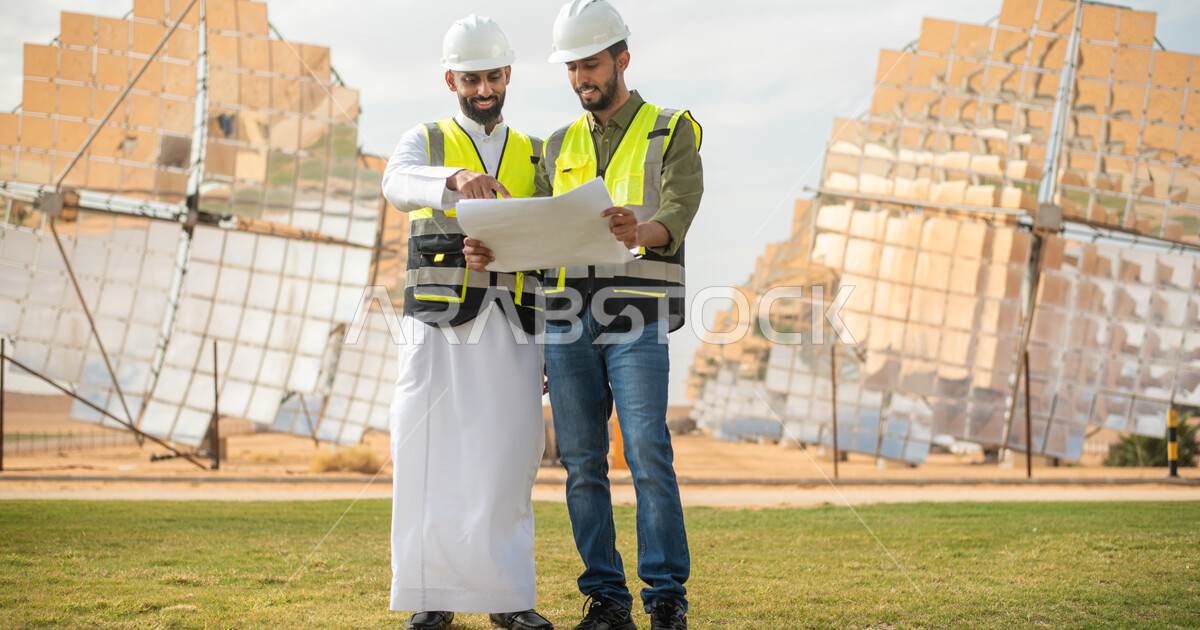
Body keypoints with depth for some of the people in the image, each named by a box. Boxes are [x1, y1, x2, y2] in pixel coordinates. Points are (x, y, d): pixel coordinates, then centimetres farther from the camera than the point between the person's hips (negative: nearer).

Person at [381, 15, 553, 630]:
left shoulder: (533, 157, 18)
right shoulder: (425, 142, 9)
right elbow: (399, 184, -17)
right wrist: (456, 180, -39)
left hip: (514, 330, 2)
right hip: (440, 327, -2)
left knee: (508, 462, 0)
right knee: (433, 458, -5)